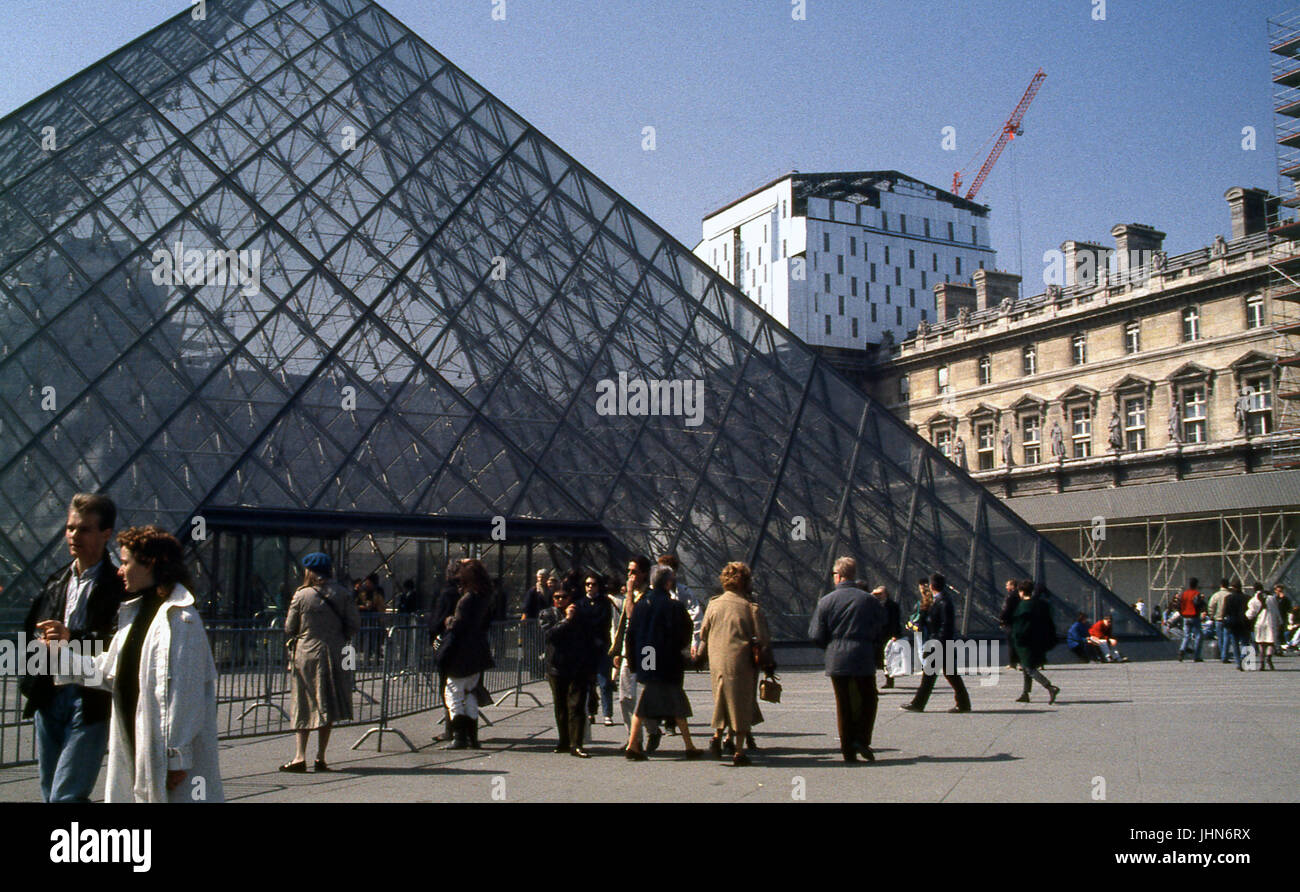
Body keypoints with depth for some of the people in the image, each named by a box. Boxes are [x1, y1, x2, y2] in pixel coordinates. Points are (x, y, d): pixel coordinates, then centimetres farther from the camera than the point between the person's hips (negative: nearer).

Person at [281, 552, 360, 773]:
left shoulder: (301, 596, -4)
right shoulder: (340, 594, 0)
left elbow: (289, 628, 2)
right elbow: (354, 623, 0)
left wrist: (291, 646, 20)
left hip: (305, 654, -1)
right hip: (334, 654, 1)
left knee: (304, 706, 5)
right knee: (327, 706, 8)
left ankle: (300, 756, -2)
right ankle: (320, 758, 9)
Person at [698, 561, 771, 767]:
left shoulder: (713, 605, 3)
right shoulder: (750, 607, -7)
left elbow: (703, 633, 10)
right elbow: (763, 638, -5)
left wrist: (701, 655, 24)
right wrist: (767, 661, 7)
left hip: (717, 662, 4)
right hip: (742, 663, -3)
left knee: (722, 701, 22)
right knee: (742, 705, 5)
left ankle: (717, 736, 7)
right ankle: (738, 752, 7)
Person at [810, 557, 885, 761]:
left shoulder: (826, 601, -2)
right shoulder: (869, 600, -1)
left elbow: (816, 636, -2)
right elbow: (881, 632, 3)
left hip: (836, 660, 1)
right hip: (863, 660, -1)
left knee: (843, 704, 9)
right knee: (868, 700, 15)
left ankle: (848, 750, 9)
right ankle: (862, 739, -2)